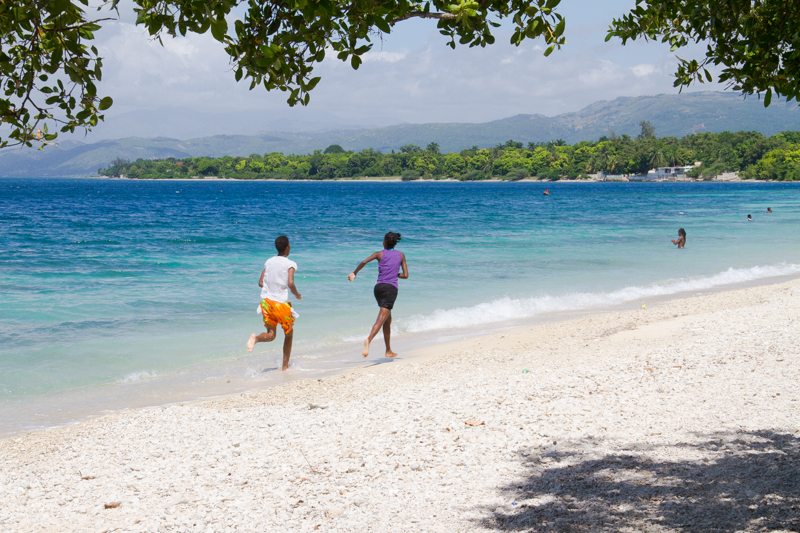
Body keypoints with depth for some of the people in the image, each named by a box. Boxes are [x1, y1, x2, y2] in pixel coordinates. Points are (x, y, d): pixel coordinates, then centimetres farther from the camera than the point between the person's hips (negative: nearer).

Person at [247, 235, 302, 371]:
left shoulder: (269, 262, 8)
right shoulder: (290, 264, -8)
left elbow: (260, 282, 8)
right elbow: (290, 283, -22)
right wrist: (297, 295, -3)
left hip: (266, 302, 4)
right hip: (281, 303, -4)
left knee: (271, 335, 9)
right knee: (289, 333, 16)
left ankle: (256, 338, -26)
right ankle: (285, 366, 18)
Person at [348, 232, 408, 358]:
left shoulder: (379, 254, 8)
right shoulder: (401, 255, 10)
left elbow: (364, 262, -9)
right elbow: (405, 275, 8)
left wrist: (354, 273, 5)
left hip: (378, 287, 3)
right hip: (391, 288, -3)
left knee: (388, 320, 17)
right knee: (381, 319, -14)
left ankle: (388, 350, 21)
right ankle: (368, 340, -41)